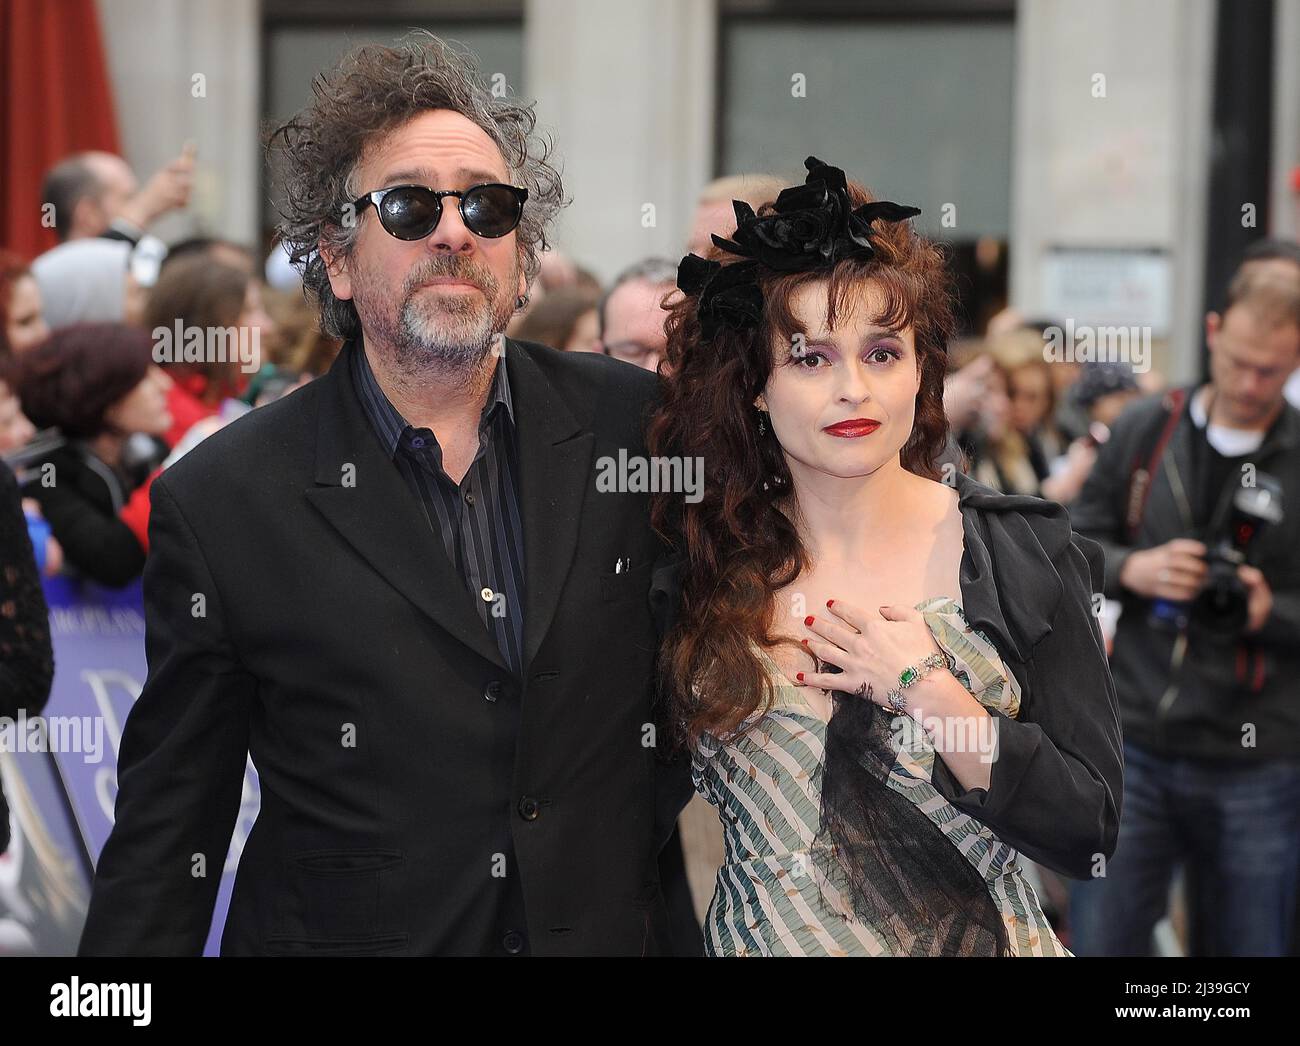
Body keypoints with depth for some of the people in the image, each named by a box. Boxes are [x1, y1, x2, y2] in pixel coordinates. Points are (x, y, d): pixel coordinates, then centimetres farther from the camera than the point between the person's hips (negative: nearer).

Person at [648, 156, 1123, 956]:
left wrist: (925, 690, -18)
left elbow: (1089, 834, -12)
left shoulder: (1023, 553, -7)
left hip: (980, 935, -1)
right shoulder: (698, 573, -5)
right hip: (762, 944, 1)